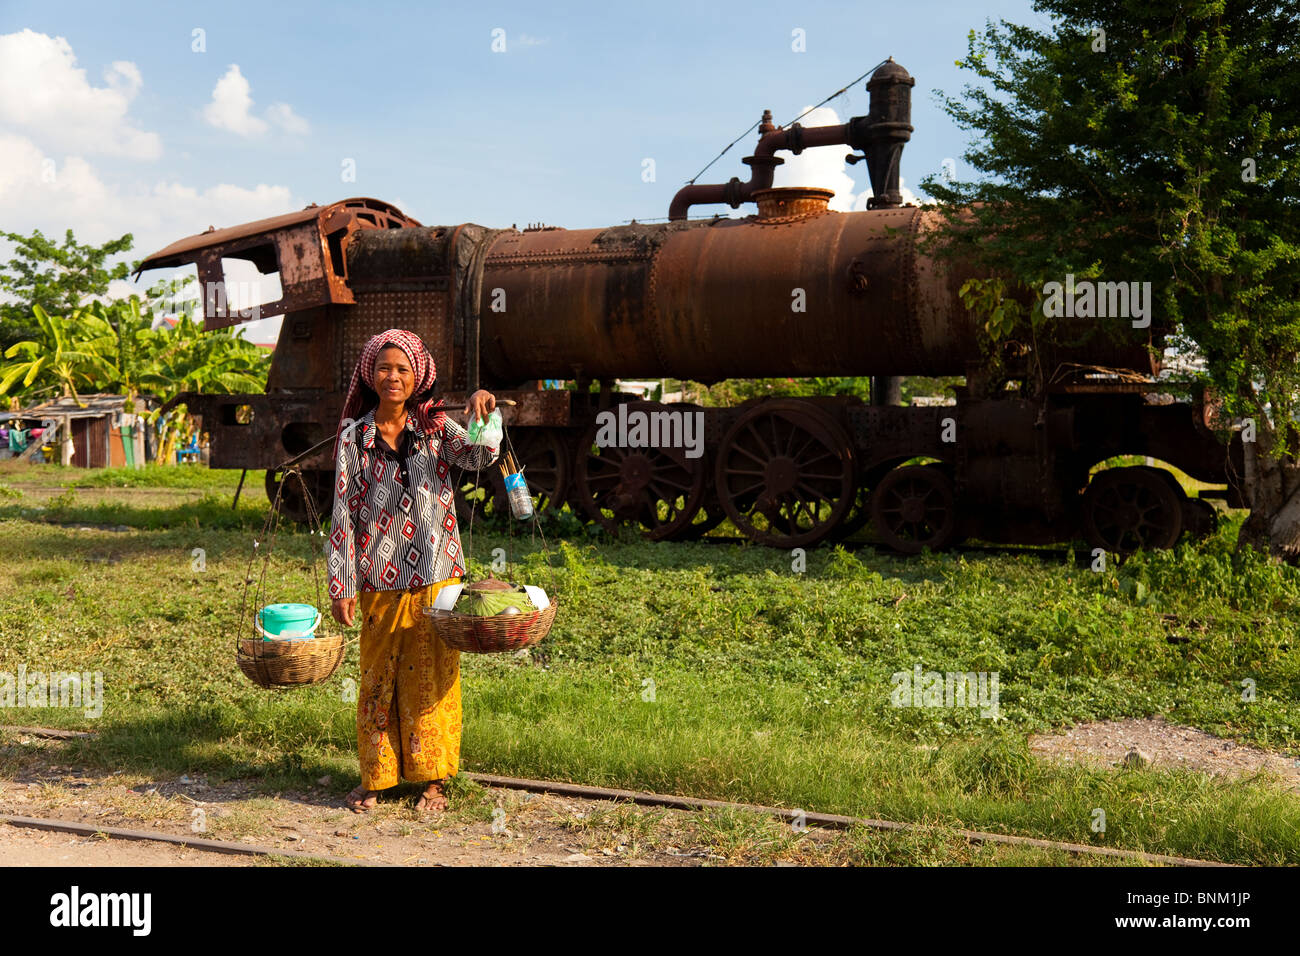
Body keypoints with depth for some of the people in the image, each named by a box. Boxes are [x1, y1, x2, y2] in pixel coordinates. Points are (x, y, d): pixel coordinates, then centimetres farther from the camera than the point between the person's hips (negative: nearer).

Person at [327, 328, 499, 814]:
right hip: (380, 583, 0)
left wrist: (484, 414, -35)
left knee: (432, 679, 6)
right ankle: (374, 777, 22)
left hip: (435, 578, 0)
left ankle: (434, 778, 19)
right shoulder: (355, 436, 1)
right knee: (377, 679, 8)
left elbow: (479, 455, -15)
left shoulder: (435, 427, 3)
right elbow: (344, 512, 0)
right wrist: (341, 584, -3)